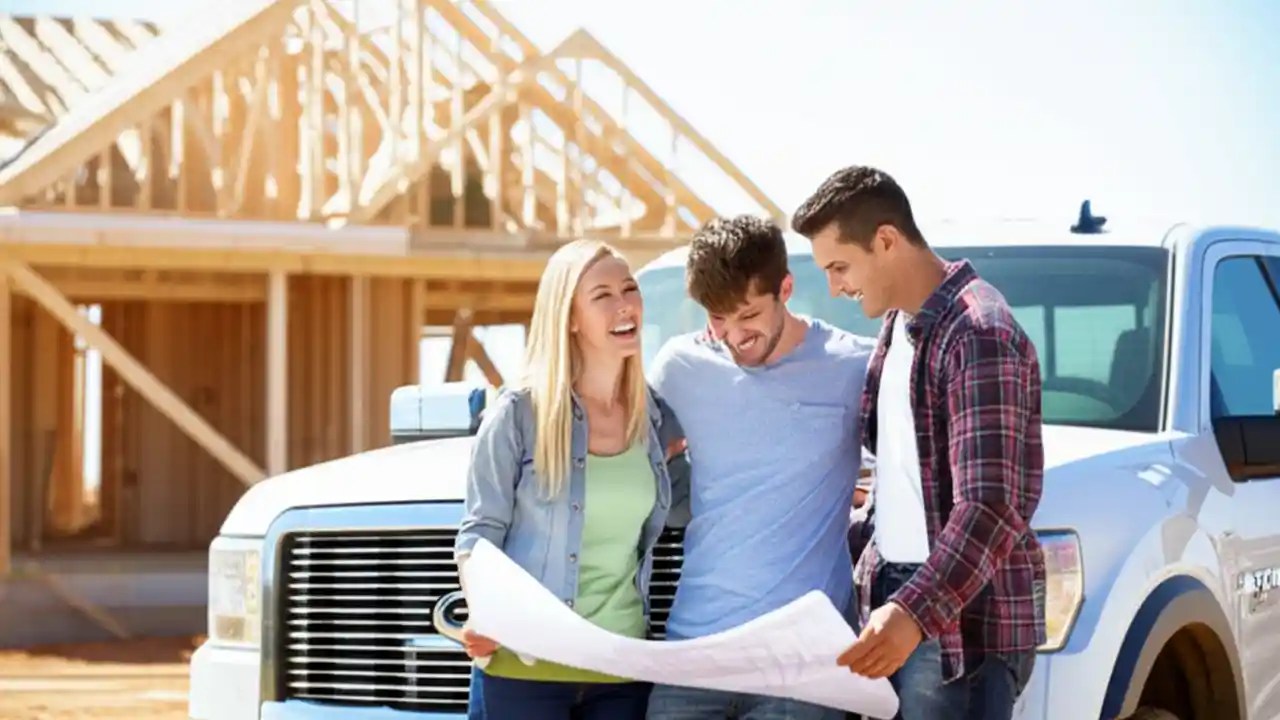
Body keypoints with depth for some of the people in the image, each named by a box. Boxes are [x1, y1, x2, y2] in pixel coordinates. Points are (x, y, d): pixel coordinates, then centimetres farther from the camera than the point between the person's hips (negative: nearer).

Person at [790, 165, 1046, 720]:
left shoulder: (977, 333, -17)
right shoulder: (898, 325, 13)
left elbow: (989, 509, -26)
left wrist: (915, 611, -37)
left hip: (964, 616, -9)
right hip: (894, 597, 9)